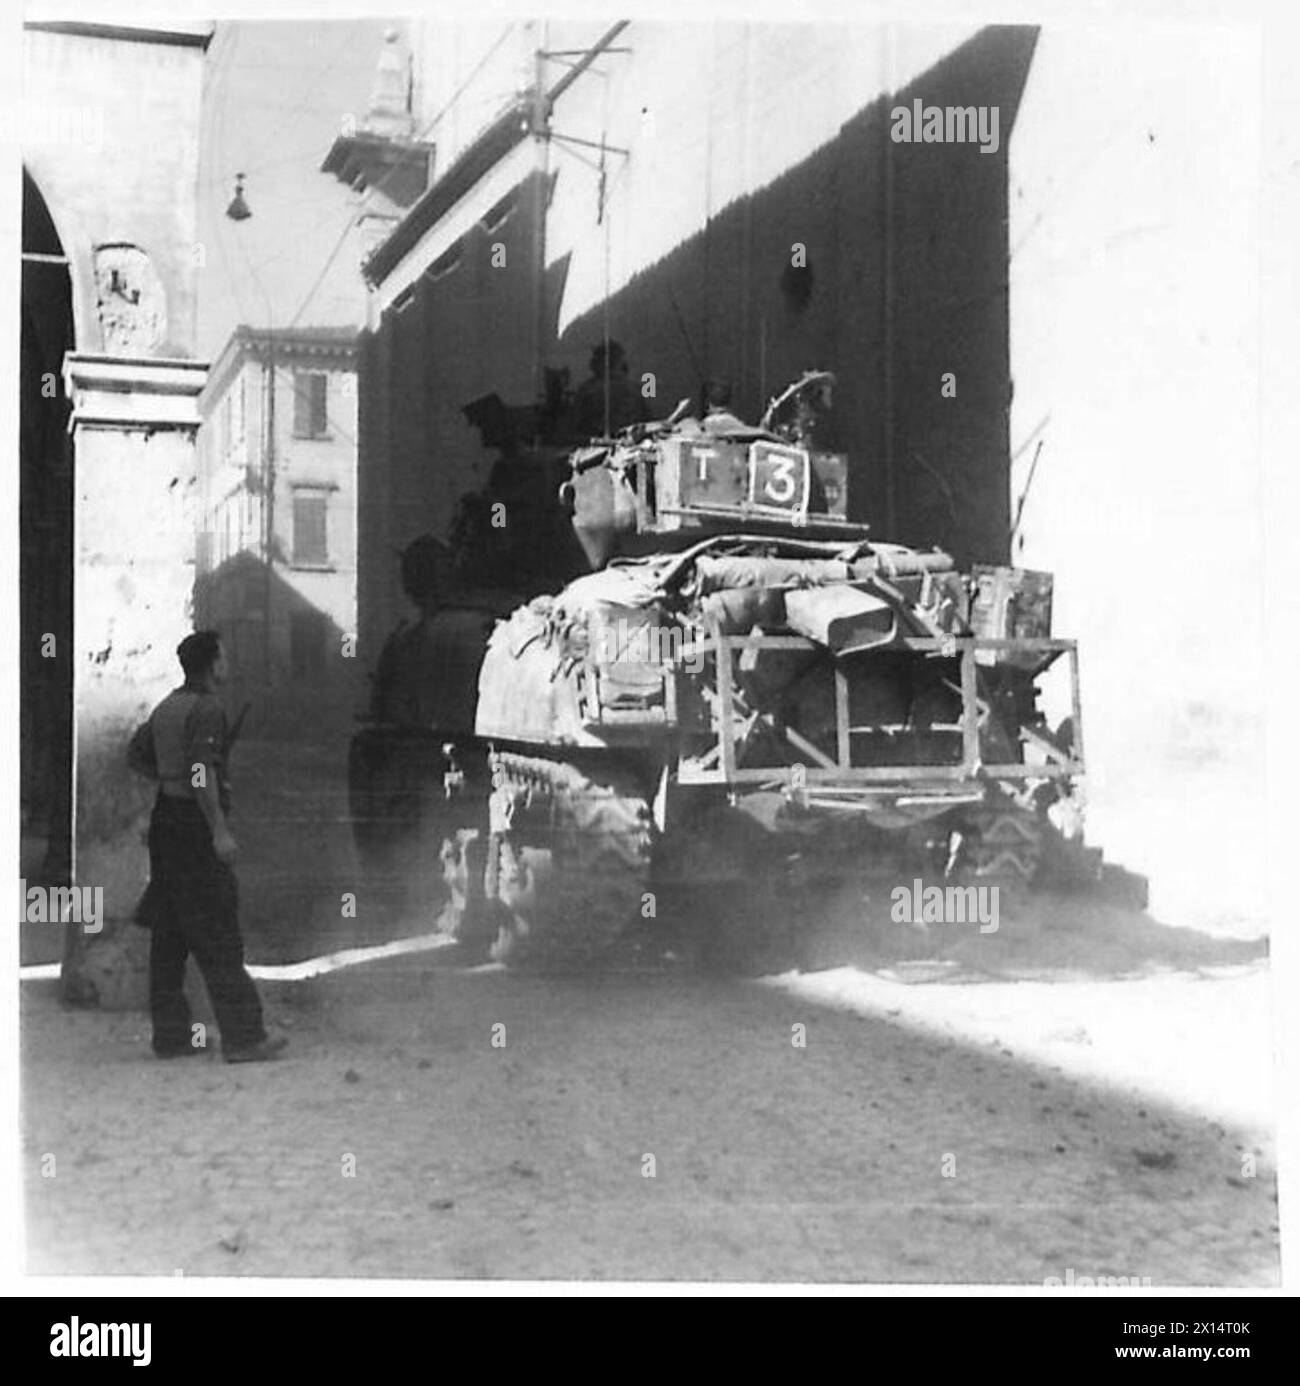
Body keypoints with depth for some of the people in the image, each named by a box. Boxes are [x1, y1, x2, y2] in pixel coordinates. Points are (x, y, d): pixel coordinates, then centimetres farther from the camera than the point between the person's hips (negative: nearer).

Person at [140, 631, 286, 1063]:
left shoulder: (165, 708, 15)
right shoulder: (206, 709, -12)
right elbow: (201, 772, -22)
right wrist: (219, 830, -24)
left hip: (164, 819, 9)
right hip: (195, 825, -9)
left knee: (170, 936, 10)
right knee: (218, 935, -7)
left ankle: (170, 1036, 15)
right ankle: (243, 1036, -5)